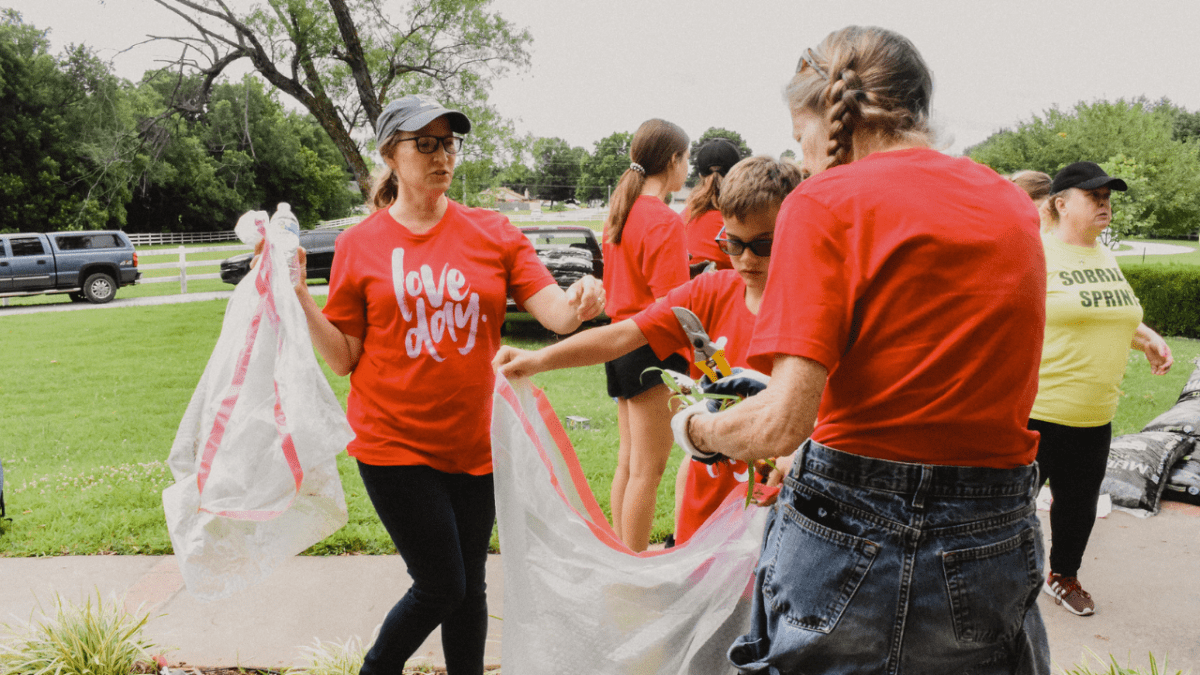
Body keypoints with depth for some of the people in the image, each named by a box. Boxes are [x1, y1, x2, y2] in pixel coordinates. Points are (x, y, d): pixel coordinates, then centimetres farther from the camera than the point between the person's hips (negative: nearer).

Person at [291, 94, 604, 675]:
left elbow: (554, 312, -8)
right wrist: (301, 300, -12)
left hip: (474, 444, 2)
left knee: (469, 588, 13)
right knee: (441, 587, 0)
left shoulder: (493, 233, 1)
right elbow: (343, 358, 1)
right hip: (394, 443, -2)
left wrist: (578, 303, -30)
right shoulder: (359, 245, -1)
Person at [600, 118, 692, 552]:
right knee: (648, 468, -2)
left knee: (628, 462, 17)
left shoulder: (621, 209, 11)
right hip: (654, 350, -9)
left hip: (622, 341, 10)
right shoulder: (664, 221, -16)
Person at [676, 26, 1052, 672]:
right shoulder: (1015, 206, 7)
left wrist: (695, 428, 0)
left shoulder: (826, 201, -11)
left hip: (848, 539, -5)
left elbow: (782, 419, -20)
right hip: (996, 544, 6)